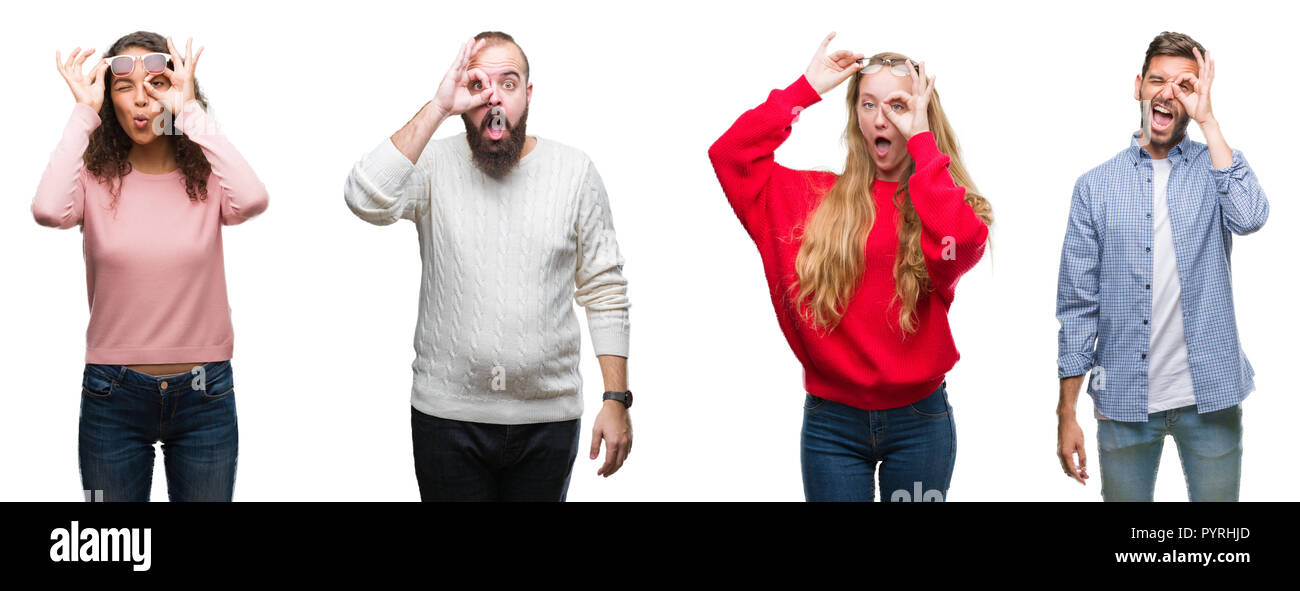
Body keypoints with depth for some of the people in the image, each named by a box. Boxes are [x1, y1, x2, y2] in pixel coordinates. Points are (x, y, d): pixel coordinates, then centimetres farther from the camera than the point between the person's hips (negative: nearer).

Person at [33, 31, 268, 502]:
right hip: (113, 395, 0)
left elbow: (251, 200, -26)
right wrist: (83, 113, -16)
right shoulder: (95, 179, -3)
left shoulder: (206, 178, -3)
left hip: (204, 395, 0)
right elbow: (49, 210, -25)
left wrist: (190, 111, -18)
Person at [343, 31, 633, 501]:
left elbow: (604, 290, 5)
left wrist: (617, 399, -1)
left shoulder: (575, 172, 2)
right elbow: (366, 200, -22)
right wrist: (437, 109, -22)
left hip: (548, 417, 1)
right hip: (448, 414, -1)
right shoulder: (434, 165, -1)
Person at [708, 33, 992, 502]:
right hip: (831, 422, 0)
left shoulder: (942, 200, 1)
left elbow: (957, 246, -23)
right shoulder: (818, 197, 3)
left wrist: (922, 141, -16)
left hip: (918, 421, 0)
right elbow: (729, 154, -7)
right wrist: (805, 90, -6)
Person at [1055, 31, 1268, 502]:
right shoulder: (1095, 186, 3)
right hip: (1124, 400, 0)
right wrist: (1066, 414, -1)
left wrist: (1208, 122, -15)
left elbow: (1249, 217, -20)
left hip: (1209, 395, 0)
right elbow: (1078, 304, 2)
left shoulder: (1214, 169, 4)